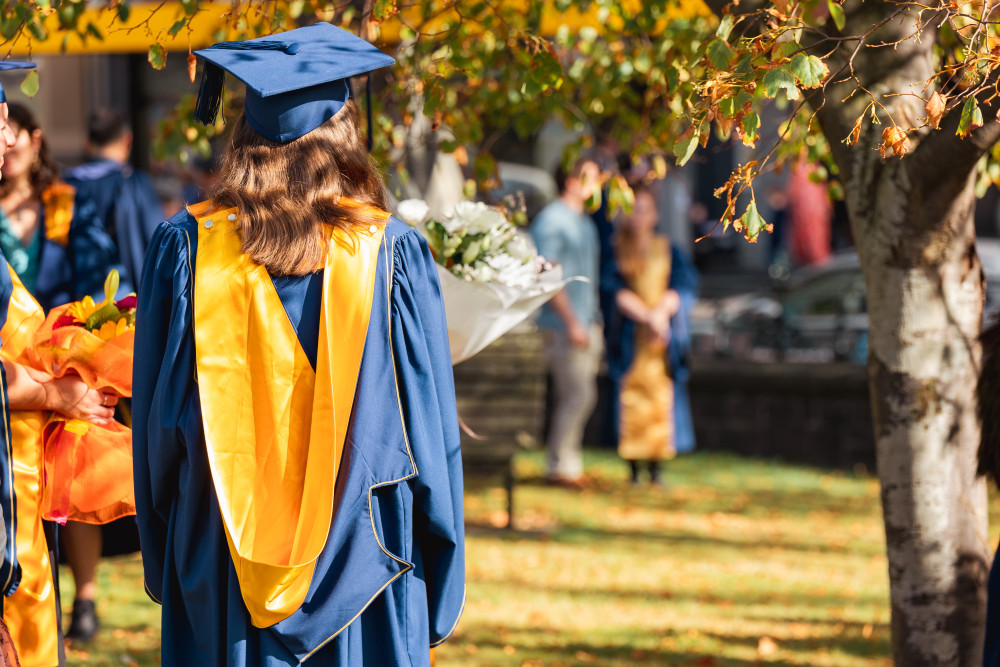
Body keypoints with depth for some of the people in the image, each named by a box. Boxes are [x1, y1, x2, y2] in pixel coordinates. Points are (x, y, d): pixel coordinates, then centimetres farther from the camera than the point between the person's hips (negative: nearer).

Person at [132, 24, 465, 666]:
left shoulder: (185, 247, -4)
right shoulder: (392, 253, -6)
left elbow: (155, 420, 2)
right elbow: (432, 433, -2)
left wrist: (162, 560, 14)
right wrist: (439, 591, 8)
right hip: (358, 559, -1)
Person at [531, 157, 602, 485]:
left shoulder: (584, 222, 17)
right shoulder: (552, 219, -11)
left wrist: (593, 321, 19)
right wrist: (572, 323, -18)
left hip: (586, 322, 9)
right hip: (565, 323, -9)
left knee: (584, 396, 10)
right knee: (576, 396, -9)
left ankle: (570, 464, 17)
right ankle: (560, 467, -2)